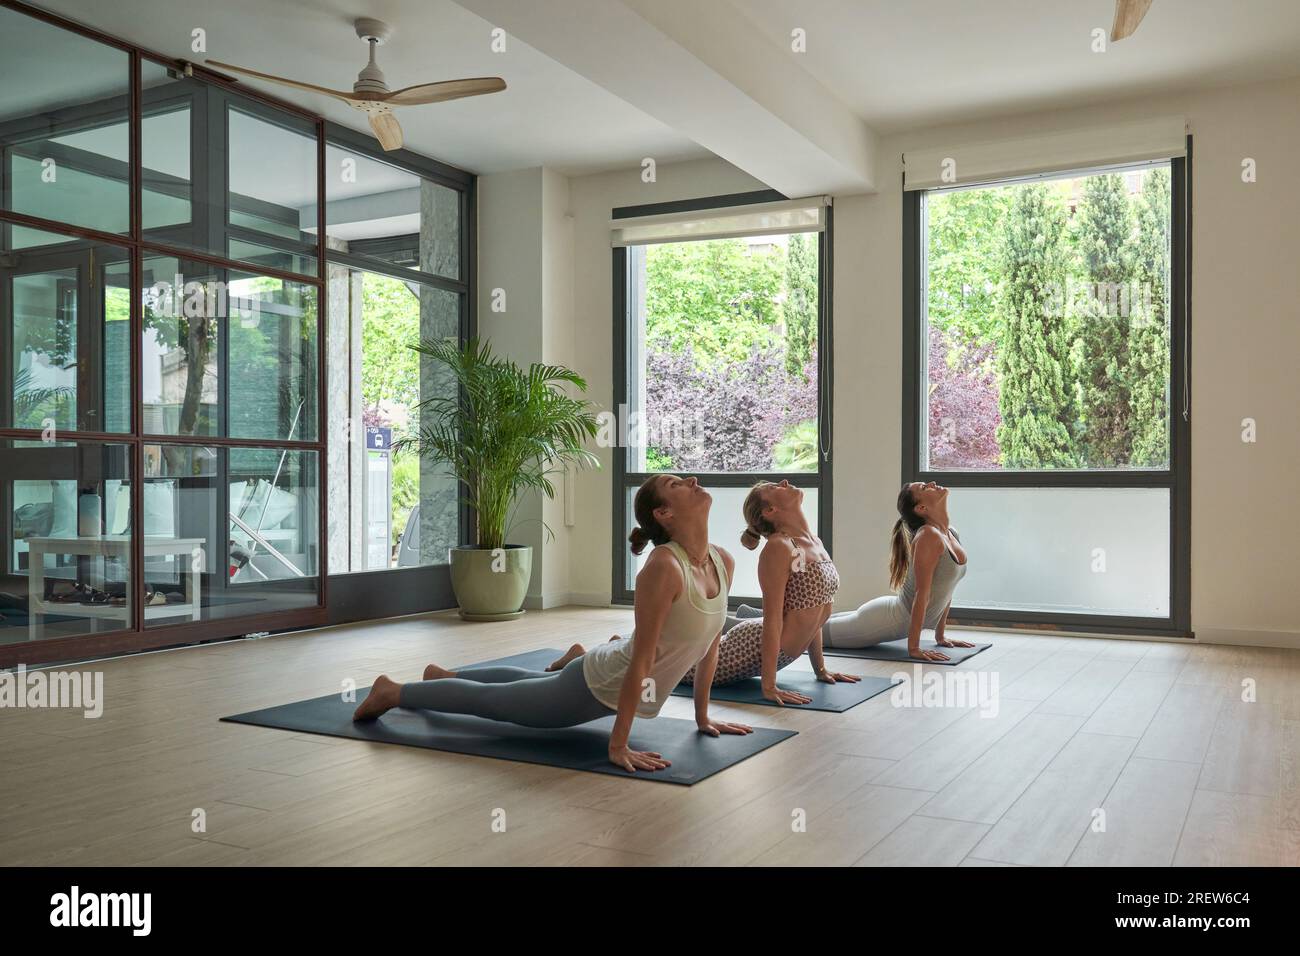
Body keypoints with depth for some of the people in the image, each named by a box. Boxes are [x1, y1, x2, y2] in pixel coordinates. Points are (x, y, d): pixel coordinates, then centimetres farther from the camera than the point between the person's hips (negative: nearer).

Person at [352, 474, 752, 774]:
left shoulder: (724, 562, -9)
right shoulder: (663, 567, -34)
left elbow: (710, 642, 4)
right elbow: (641, 658, -33)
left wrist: (703, 715, 7)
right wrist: (618, 745, -30)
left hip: (623, 685, 9)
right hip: (596, 685, -9)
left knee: (528, 682, 33)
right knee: (488, 700, 13)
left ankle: (444, 675, 58)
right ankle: (392, 691, 34)